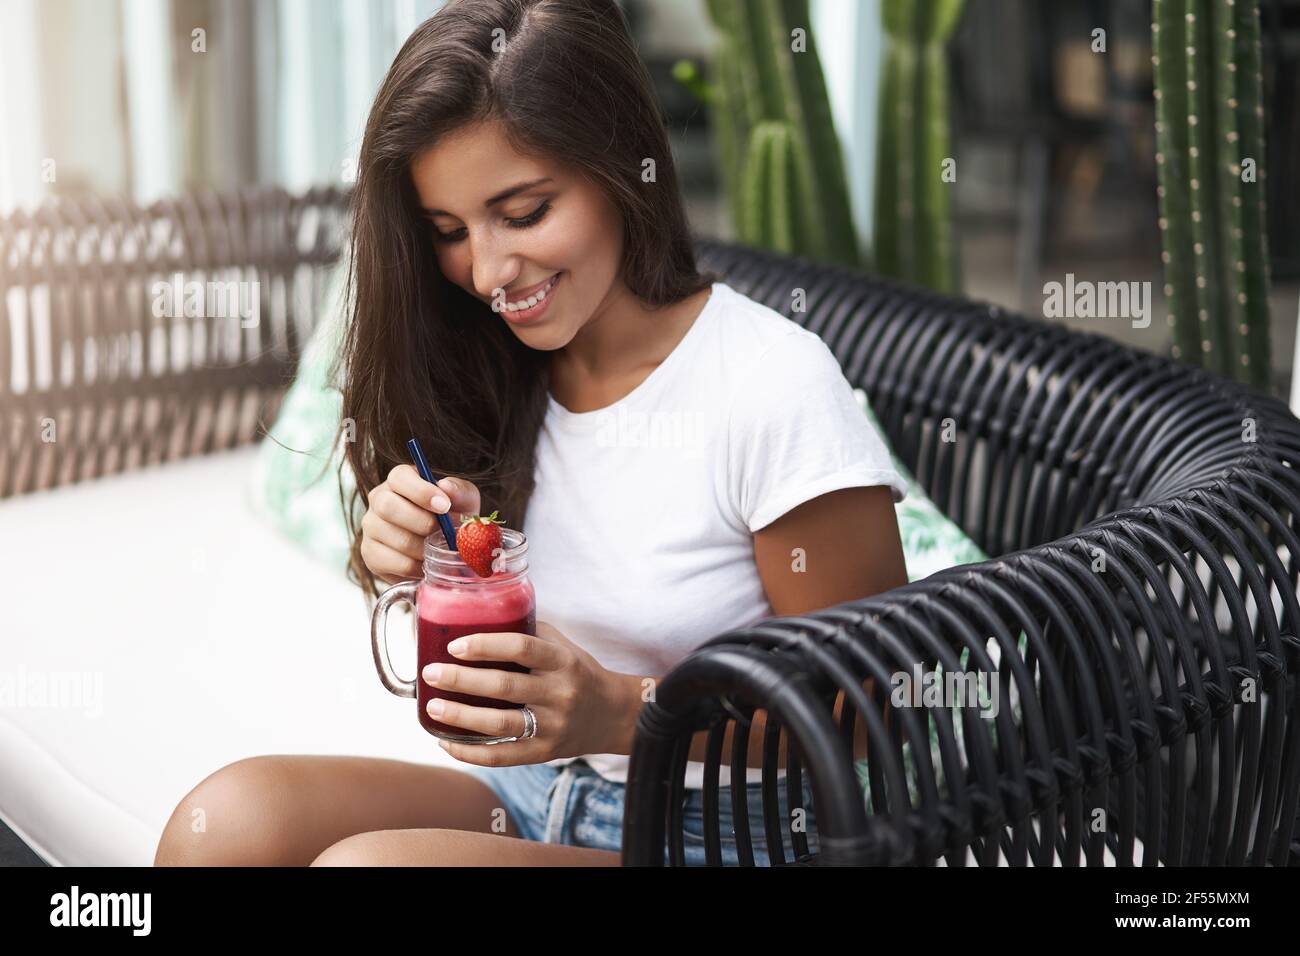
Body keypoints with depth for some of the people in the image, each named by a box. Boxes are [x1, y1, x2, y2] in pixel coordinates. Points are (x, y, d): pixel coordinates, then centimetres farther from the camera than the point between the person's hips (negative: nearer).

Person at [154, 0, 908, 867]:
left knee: (364, 861, -28)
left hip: (714, 825, -5)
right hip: (530, 793, 6)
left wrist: (622, 712, -25)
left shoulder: (776, 391, -18)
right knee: (226, 819, -21)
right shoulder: (496, 374, 3)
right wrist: (420, 566, -10)